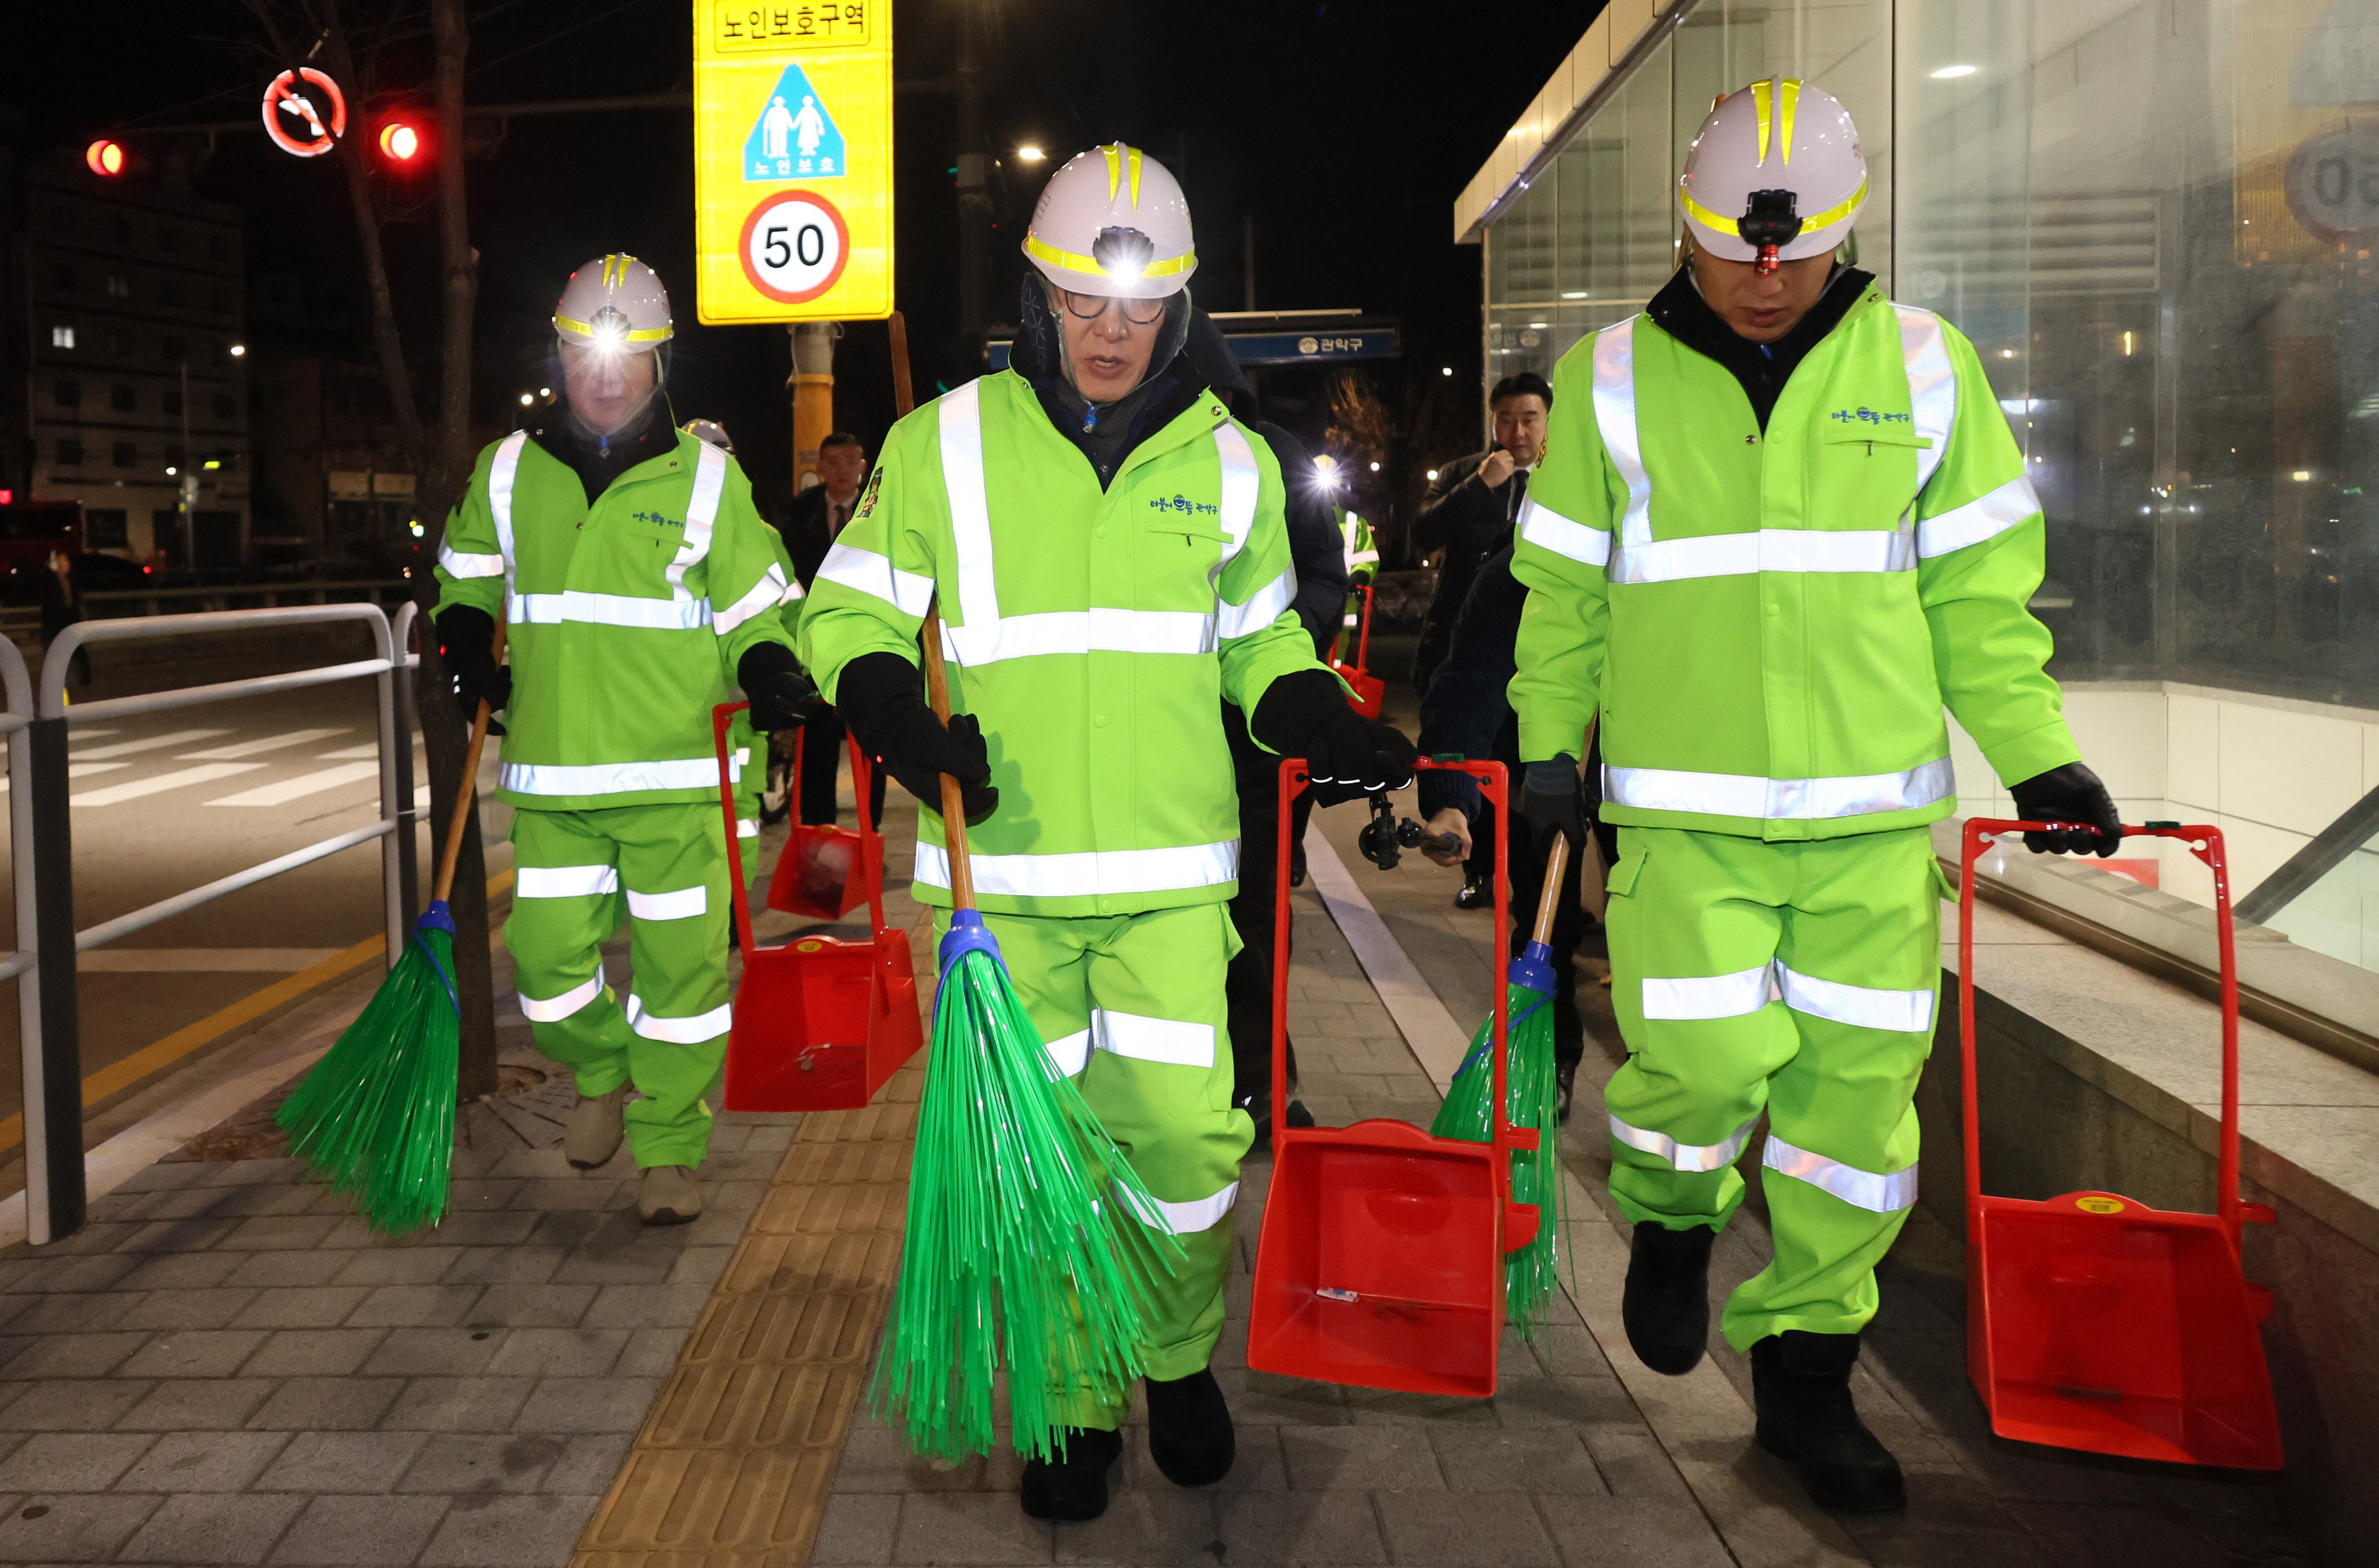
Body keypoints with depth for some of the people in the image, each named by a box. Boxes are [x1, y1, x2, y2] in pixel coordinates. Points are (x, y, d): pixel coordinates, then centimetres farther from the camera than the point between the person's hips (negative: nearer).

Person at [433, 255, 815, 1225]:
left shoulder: (705, 477, 2)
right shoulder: (510, 472, 9)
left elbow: (752, 605, 7)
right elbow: (464, 573, 27)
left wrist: (768, 669, -12)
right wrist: (467, 644, 10)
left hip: (674, 778, -2)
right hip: (550, 780, 2)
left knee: (680, 964, -1)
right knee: (548, 962, 4)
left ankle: (668, 1147, 16)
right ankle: (602, 1074, 35)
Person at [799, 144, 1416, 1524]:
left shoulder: (1228, 462, 7)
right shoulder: (944, 445, 1)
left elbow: (1257, 634, 20)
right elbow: (850, 611, 6)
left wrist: (1317, 718, 2)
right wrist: (894, 713, -13)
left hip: (1171, 870, 1)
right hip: (1003, 868, -1)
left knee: (1185, 1130, -1)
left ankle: (1179, 1358, 28)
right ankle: (1076, 1403, 25)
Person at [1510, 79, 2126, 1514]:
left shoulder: (1925, 368, 5)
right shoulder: (1614, 380, 2)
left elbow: (1976, 588, 8)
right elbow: (1564, 591, 9)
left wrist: (2037, 754, 3)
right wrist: (1550, 746, 7)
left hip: (1874, 806, 2)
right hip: (1683, 804, -1)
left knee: (1855, 1084, 4)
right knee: (1709, 1060, -12)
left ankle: (1805, 1368, 22)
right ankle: (1673, 1218, 24)